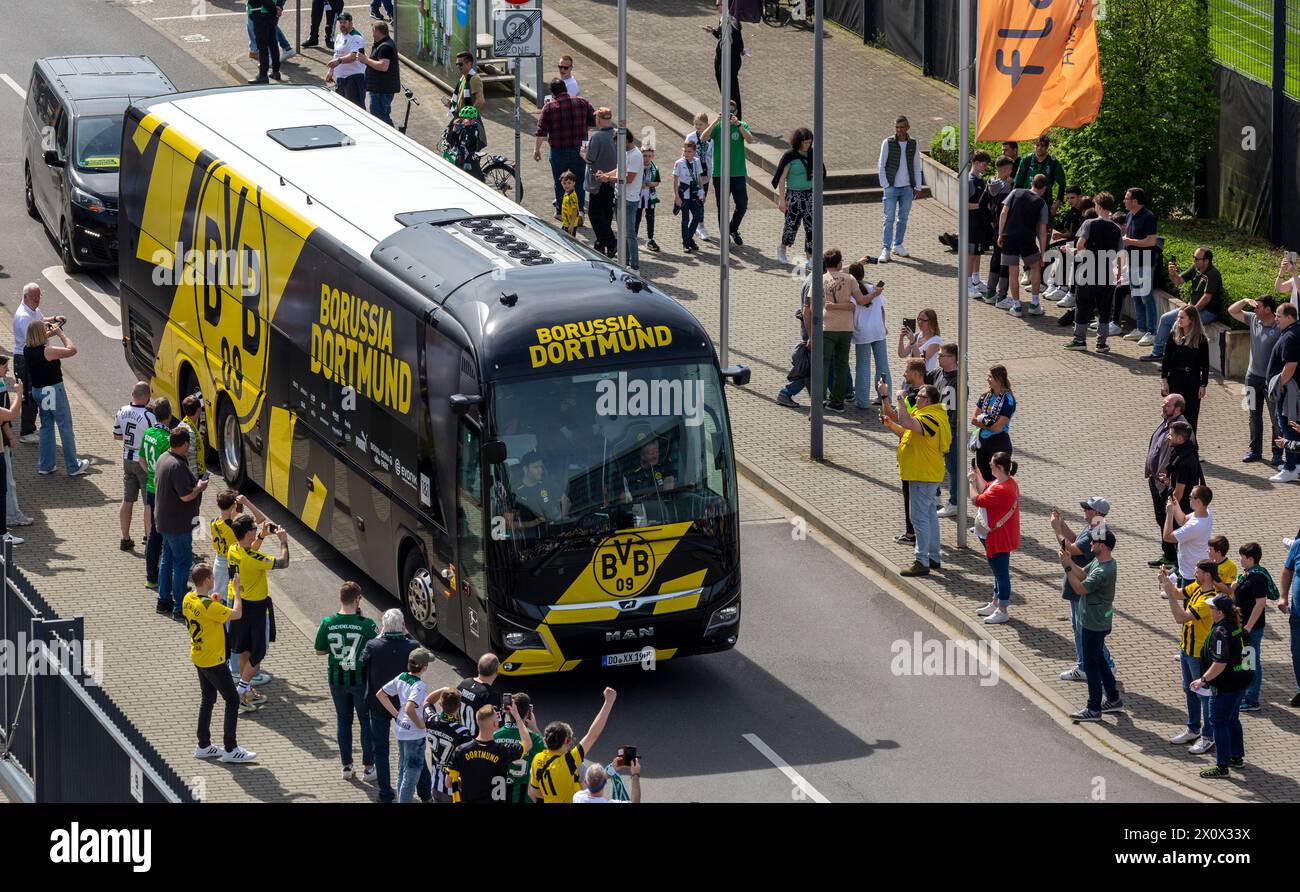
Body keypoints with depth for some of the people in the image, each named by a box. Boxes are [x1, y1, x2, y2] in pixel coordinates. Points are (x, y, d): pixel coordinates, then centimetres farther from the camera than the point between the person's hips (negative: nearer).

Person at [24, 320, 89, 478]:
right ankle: (73, 467, 12)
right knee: (66, 428, 5)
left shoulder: (27, 350, -2)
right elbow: (72, 350, -23)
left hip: (37, 391, 7)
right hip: (53, 391, -7)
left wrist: (52, 333, 11)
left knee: (46, 427, 20)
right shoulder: (47, 351, -25)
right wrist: (60, 333, -13)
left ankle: (45, 466, 21)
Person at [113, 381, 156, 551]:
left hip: (127, 459, 6)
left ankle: (125, 539, 19)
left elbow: (116, 436, 10)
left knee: (127, 501, 13)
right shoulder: (149, 416, -22)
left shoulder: (122, 412, -3)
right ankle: (149, 538, 6)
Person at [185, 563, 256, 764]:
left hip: (198, 659, 9)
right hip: (213, 661, -9)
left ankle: (204, 746, 25)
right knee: (232, 699, 1)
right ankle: (230, 749, 3)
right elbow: (237, 613, -23)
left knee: (207, 700, 19)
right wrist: (237, 590, -12)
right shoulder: (208, 606, -28)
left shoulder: (188, 599, -1)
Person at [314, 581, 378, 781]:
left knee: (343, 721, 17)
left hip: (337, 679, 2)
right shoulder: (366, 624, -19)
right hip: (361, 680, -2)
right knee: (367, 722, 13)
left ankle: (346, 765, 23)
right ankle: (368, 767, 17)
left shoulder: (328, 624, -12)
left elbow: (319, 651, -1)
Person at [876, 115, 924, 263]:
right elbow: (881, 165, -1)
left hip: (907, 188, 3)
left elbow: (917, 167, 11)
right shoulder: (888, 143, -4)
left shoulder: (913, 144, 5)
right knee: (889, 219, -5)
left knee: (903, 218, 10)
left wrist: (918, 187, 7)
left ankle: (898, 245, 22)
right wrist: (885, 185, -7)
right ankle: (886, 249, -5)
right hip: (891, 187, -3)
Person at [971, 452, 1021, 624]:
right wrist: (978, 476, 5)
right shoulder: (1010, 482, 4)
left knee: (1001, 572, -1)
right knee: (998, 571, 22)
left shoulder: (1001, 490, -30)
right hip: (1001, 537, 11)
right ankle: (996, 604, 36)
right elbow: (985, 489, 18)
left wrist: (972, 481, -10)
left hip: (999, 538, -11)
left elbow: (977, 500, -24)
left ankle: (1002, 611, 8)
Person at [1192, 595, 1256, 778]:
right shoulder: (1236, 627, 6)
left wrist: (1203, 680, -20)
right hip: (1240, 681, 10)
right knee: (1232, 720, 22)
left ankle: (1222, 766, 5)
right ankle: (1237, 757, 34)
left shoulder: (1220, 633, -24)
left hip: (1226, 685, -10)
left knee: (1219, 723, 0)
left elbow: (1220, 663, -29)